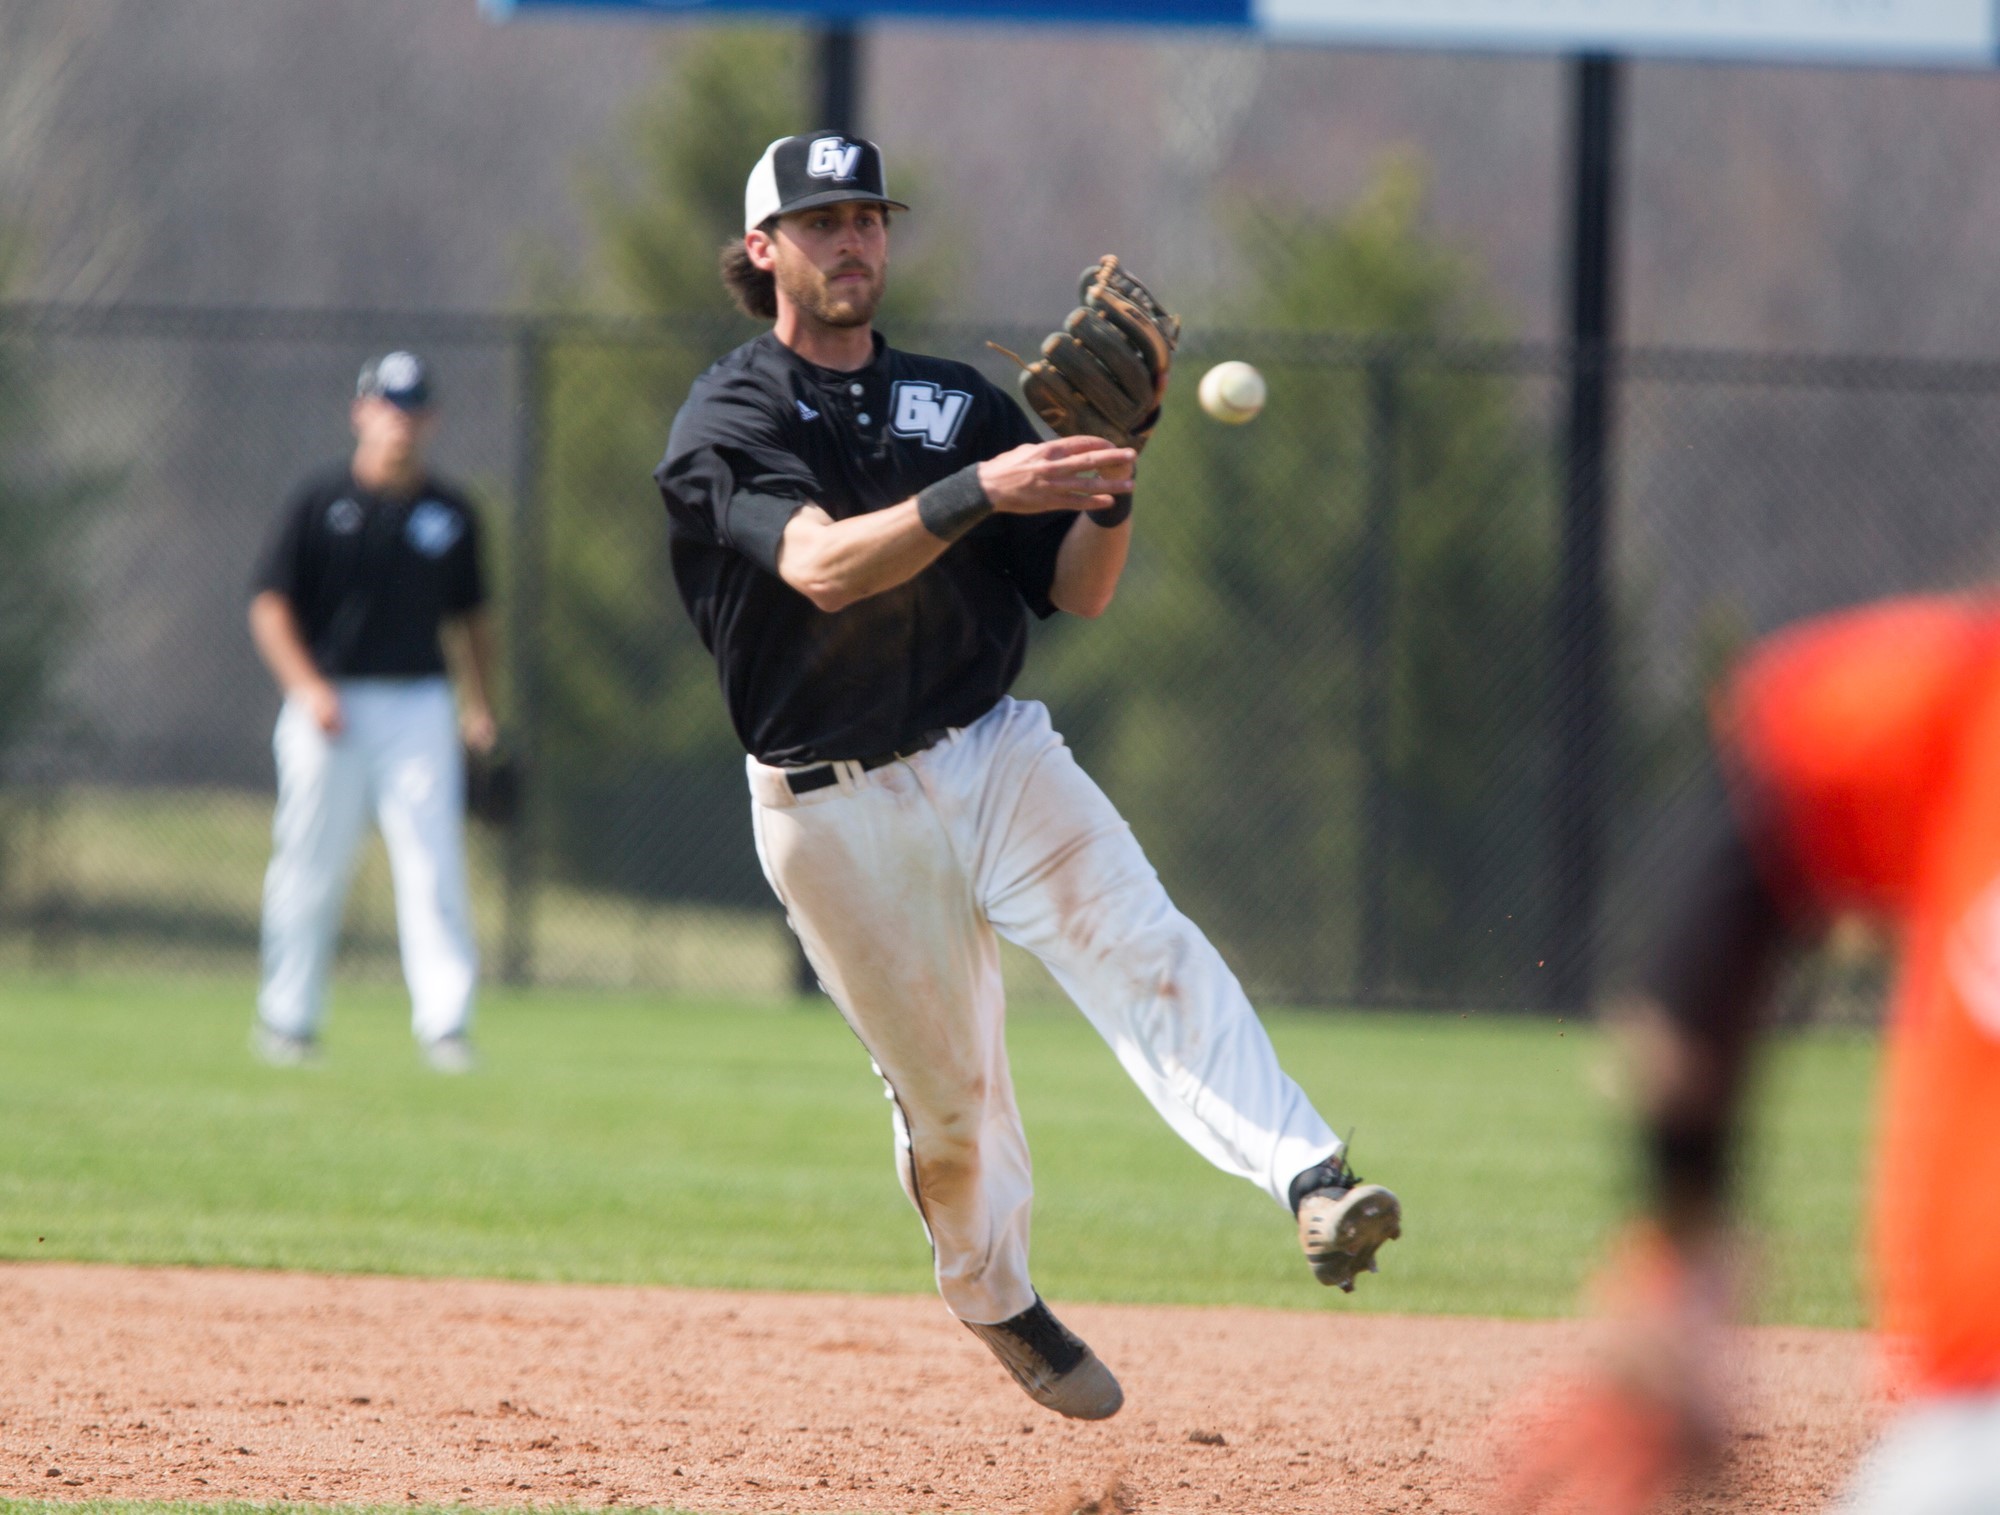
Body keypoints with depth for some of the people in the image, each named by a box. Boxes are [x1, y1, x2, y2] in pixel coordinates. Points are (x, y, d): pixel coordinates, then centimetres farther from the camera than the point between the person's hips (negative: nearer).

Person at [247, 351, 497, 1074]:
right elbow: (270, 606, 0)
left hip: (419, 708, 2)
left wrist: (478, 703, 6)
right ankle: (287, 1021, 15)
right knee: (309, 871, 3)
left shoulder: (450, 513, 11)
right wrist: (308, 687, -13)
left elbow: (470, 615, 19)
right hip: (330, 705, -2)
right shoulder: (318, 504, 1)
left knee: (432, 868, -8)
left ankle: (445, 1025, -10)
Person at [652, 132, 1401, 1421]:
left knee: (1149, 955, -22)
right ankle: (997, 1306, 31)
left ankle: (1310, 1182, -39)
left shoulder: (959, 402, 12)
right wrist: (981, 490, -38)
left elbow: (1080, 592, 8)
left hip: (995, 751, 3)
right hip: (837, 810, -3)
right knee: (946, 1092, 5)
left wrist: (1107, 494, -14)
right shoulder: (728, 421, -4)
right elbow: (823, 565, -25)